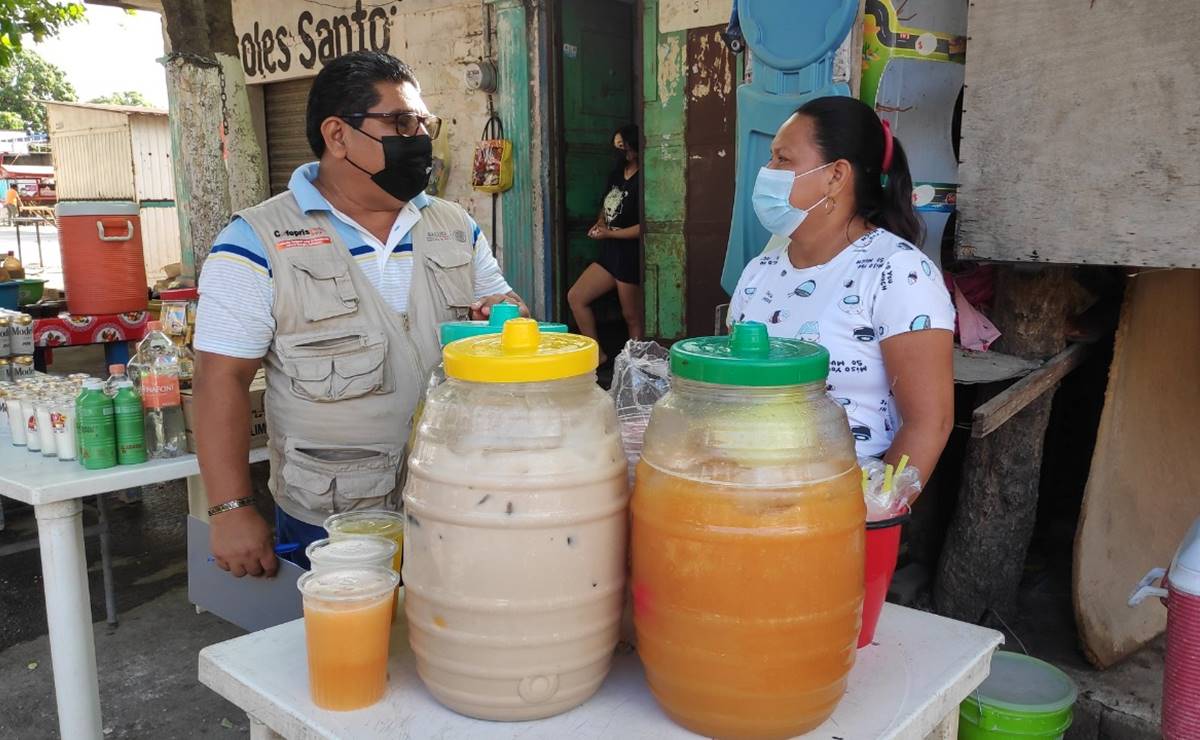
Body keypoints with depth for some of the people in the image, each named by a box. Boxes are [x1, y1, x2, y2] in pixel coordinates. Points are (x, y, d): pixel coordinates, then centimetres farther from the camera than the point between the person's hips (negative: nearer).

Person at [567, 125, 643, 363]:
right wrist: (599, 223, 5)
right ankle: (597, 354, 14)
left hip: (629, 256, -9)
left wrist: (609, 233, -15)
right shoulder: (616, 175, 11)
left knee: (631, 317, 2)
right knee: (575, 297, 6)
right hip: (610, 253, 9)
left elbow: (642, 227, -21)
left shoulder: (640, 182, -16)